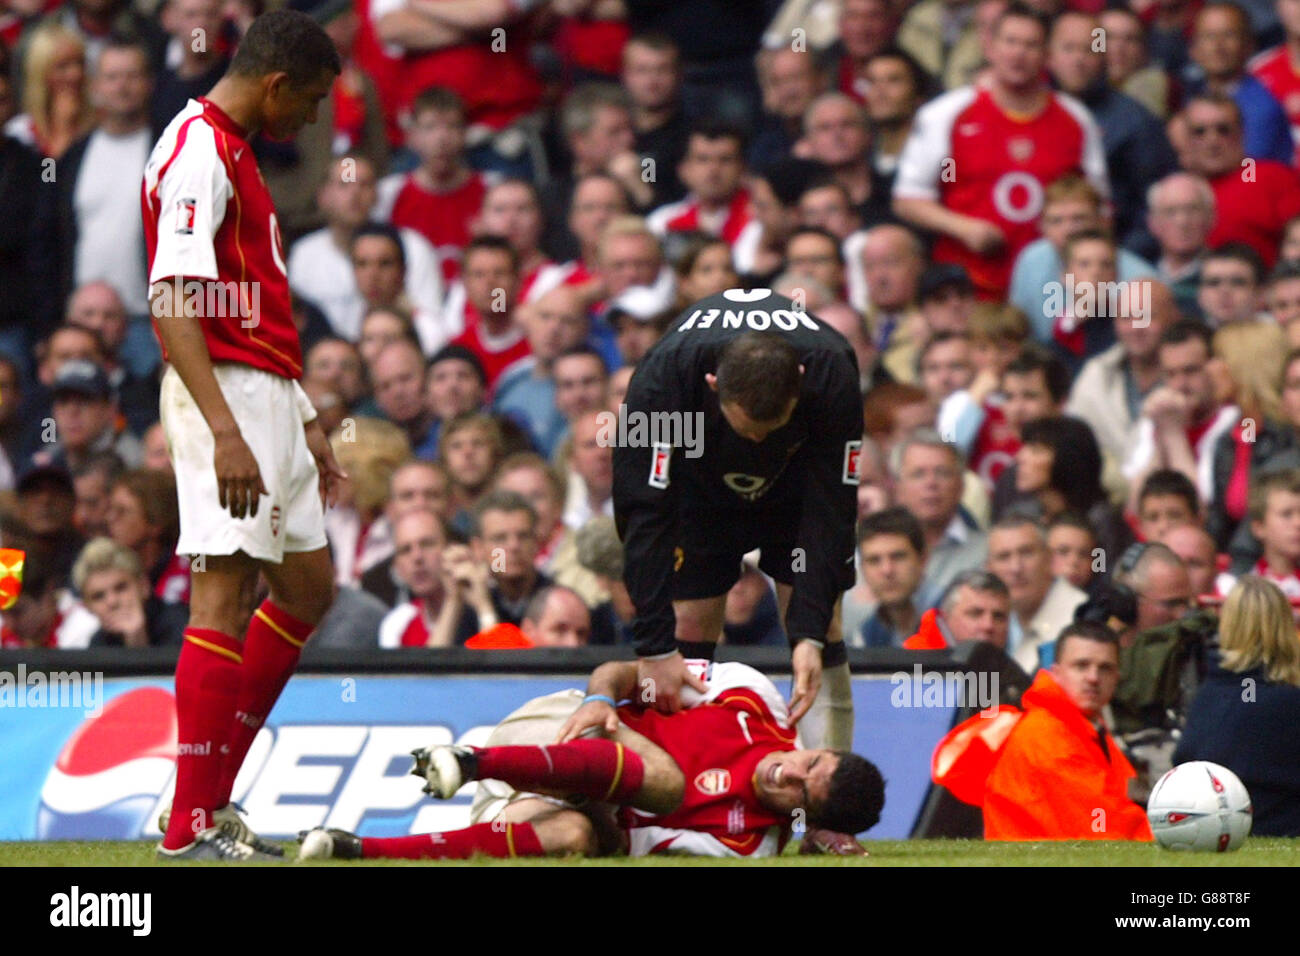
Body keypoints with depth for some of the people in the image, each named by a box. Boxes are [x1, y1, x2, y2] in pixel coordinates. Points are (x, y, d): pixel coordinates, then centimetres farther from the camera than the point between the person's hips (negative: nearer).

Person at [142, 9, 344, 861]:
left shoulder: (236, 153, 19)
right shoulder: (199, 154, -14)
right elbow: (173, 308, -23)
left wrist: (305, 423, 27)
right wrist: (225, 433, -30)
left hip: (269, 397, 11)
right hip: (227, 396, -11)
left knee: (309, 588, 14)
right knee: (226, 592, -11)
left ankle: (212, 793, 17)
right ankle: (192, 825, -10)